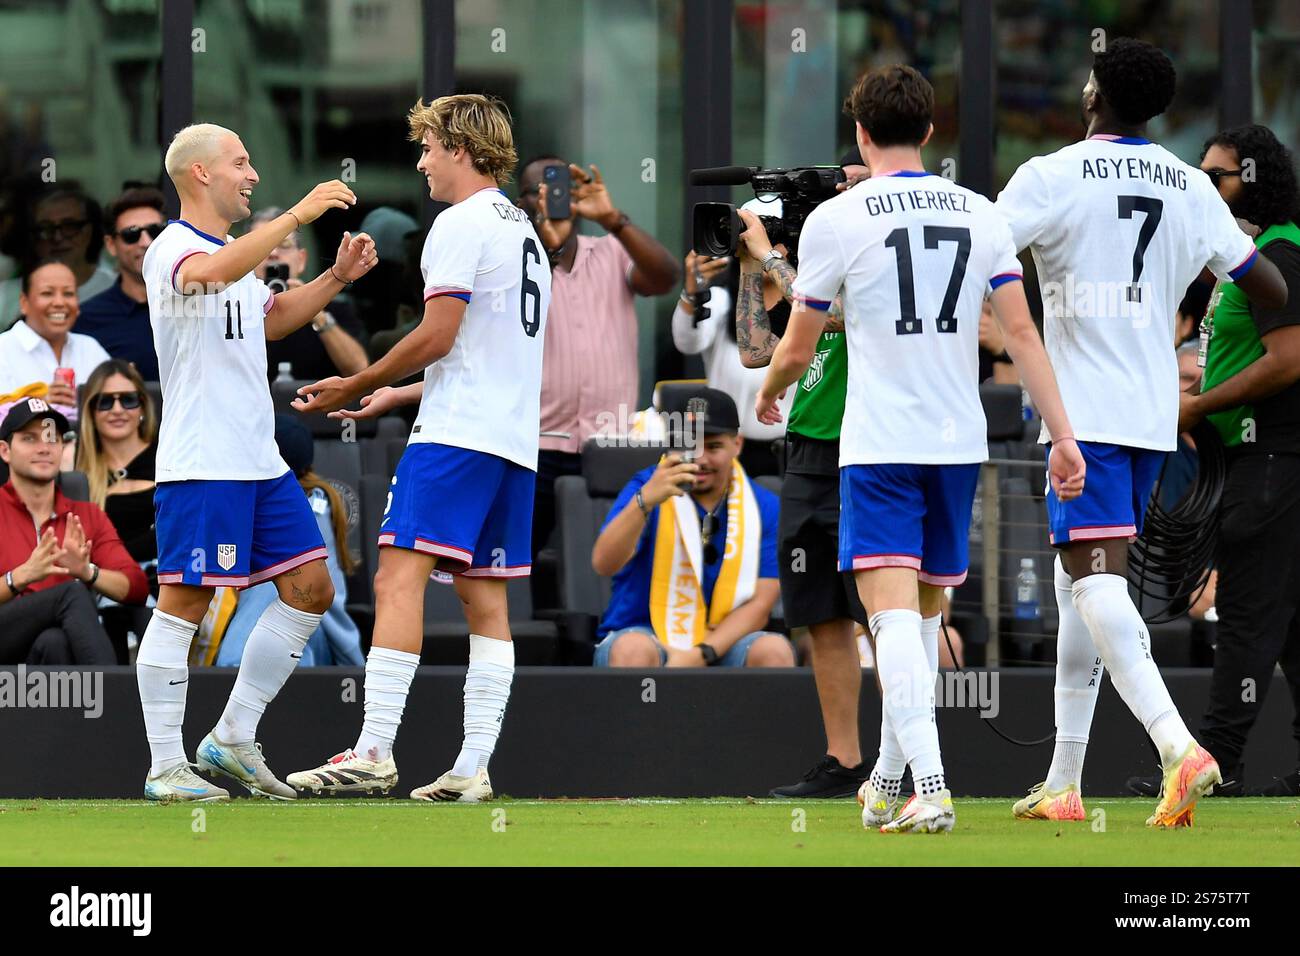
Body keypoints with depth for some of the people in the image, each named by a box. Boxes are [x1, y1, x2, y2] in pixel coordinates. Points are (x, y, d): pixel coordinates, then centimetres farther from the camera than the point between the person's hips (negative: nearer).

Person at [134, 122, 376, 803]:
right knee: (184, 604, -7)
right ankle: (165, 767, -3)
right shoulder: (173, 249, -10)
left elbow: (269, 318, 37)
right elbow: (214, 272, -34)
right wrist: (297, 215, -33)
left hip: (259, 461, 10)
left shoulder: (233, 254, 19)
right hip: (200, 465, -10)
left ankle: (232, 740, 16)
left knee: (310, 589, 8)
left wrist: (335, 278, 23)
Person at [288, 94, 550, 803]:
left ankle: (374, 752, -25)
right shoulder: (524, 232, 22)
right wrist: (396, 394, 29)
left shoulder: (462, 224, -6)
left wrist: (353, 386, -2)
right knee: (484, 599, 6)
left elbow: (438, 335, -13)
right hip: (515, 440, 9)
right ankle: (473, 769, 0)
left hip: (456, 435, -9)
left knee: (399, 578, -15)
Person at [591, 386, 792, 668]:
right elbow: (603, 564, -20)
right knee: (634, 650, -35)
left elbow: (759, 603, -3)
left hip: (722, 644, 2)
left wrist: (701, 654, -19)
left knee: (774, 650, -27)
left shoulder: (764, 507, 2)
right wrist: (645, 501, -37)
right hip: (643, 632, -2)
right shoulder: (648, 486, -5)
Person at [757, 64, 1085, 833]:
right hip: (960, 442, 5)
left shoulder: (836, 219, -5)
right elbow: (1023, 334, 1)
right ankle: (888, 783, 28)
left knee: (894, 610, -12)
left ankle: (930, 786, -28)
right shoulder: (981, 214, 6)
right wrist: (1064, 438, 1)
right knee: (927, 613, 17)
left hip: (879, 445, -5)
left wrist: (768, 397, 24)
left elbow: (799, 350, 2)